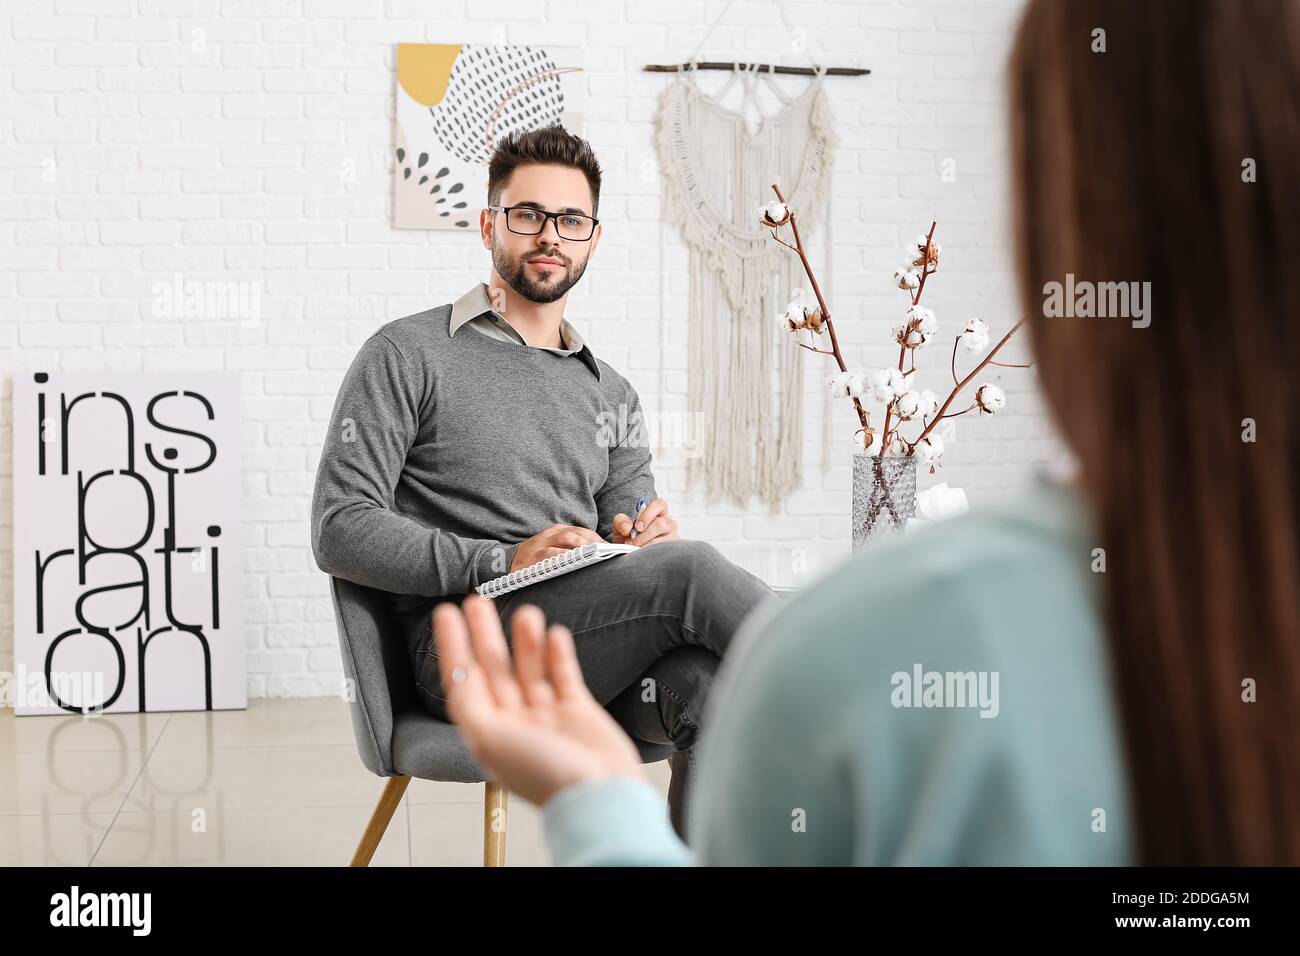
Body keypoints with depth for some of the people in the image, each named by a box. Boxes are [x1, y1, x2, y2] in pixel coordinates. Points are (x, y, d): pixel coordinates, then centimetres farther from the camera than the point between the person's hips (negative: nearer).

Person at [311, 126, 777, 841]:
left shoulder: (611, 393, 25)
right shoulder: (408, 355, 7)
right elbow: (339, 531, -4)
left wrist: (642, 538, -4)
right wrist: (503, 562, -15)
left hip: (604, 659, 5)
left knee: (706, 681, -32)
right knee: (688, 568, -29)